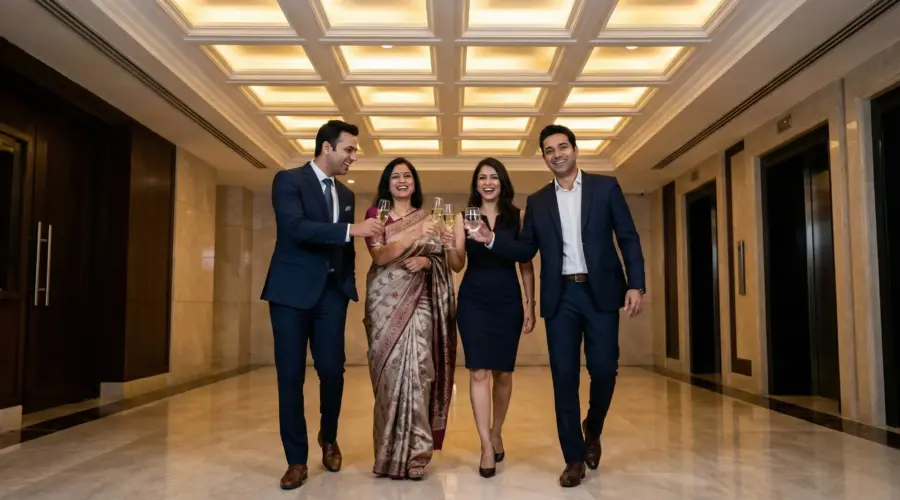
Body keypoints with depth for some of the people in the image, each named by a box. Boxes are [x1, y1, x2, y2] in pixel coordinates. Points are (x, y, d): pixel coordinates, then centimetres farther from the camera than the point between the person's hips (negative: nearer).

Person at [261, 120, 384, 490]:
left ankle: (329, 438, 28)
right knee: (291, 376, 1)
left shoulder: (346, 194, 15)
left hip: (331, 293, 5)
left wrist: (349, 285, 9)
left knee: (332, 371, 1)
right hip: (292, 291, -4)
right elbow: (295, 227, -21)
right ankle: (296, 459, 13)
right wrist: (351, 229, -26)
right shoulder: (288, 180, -5)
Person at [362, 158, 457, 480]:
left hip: (419, 301, 1)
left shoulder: (428, 217, 13)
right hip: (385, 301, -1)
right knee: (389, 370, -2)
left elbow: (442, 260, 14)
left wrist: (426, 262, -9)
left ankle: (411, 451, -1)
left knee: (416, 368, -8)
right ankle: (390, 450, 10)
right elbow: (379, 256, -9)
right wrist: (414, 234, -22)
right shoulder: (375, 215, 6)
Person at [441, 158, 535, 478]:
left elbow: (526, 264, 4)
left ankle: (496, 434, 31)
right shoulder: (464, 217, 3)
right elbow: (458, 266, -1)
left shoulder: (518, 217, 3)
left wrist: (531, 304, 0)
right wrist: (449, 247, -22)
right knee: (479, 371, -4)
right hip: (473, 300, 0)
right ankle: (486, 446, 2)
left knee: (503, 372, 10)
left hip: (507, 300, 1)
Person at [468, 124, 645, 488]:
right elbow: (525, 251, 10)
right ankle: (575, 458, 12)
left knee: (604, 369, -1)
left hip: (600, 291, -1)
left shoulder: (605, 187, 5)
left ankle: (592, 430, 30)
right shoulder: (537, 202, 11)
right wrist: (492, 239, -7)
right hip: (560, 296, 2)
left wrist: (635, 284, -8)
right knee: (564, 376, 1)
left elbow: (628, 238, 2)